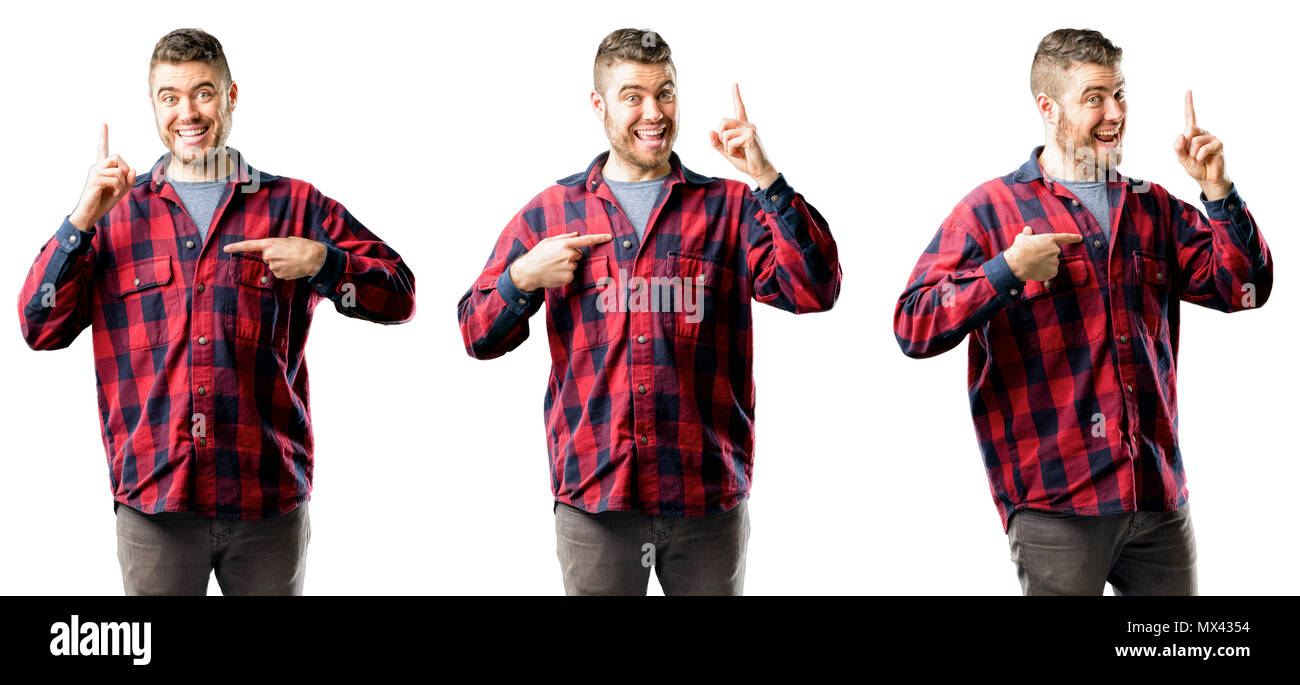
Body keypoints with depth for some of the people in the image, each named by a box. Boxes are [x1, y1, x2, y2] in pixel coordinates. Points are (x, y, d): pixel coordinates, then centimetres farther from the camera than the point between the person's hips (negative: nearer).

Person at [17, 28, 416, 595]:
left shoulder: (294, 206, 10)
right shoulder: (117, 214, 12)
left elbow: (399, 297, 7)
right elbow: (40, 329, 5)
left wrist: (321, 262, -11)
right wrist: (82, 221, -6)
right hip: (151, 504, 0)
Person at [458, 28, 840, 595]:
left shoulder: (728, 207, 8)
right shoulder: (550, 213, 10)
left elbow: (813, 289, -7)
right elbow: (477, 335, 12)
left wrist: (767, 180, -14)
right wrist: (523, 278, -7)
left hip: (708, 497, 0)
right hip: (592, 498, 0)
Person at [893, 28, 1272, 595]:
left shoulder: (1156, 209, 17)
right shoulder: (991, 210, 2)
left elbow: (1244, 288, 9)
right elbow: (913, 326, -5)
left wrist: (1217, 191, -2)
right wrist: (1007, 271, -16)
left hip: (1159, 498, 5)